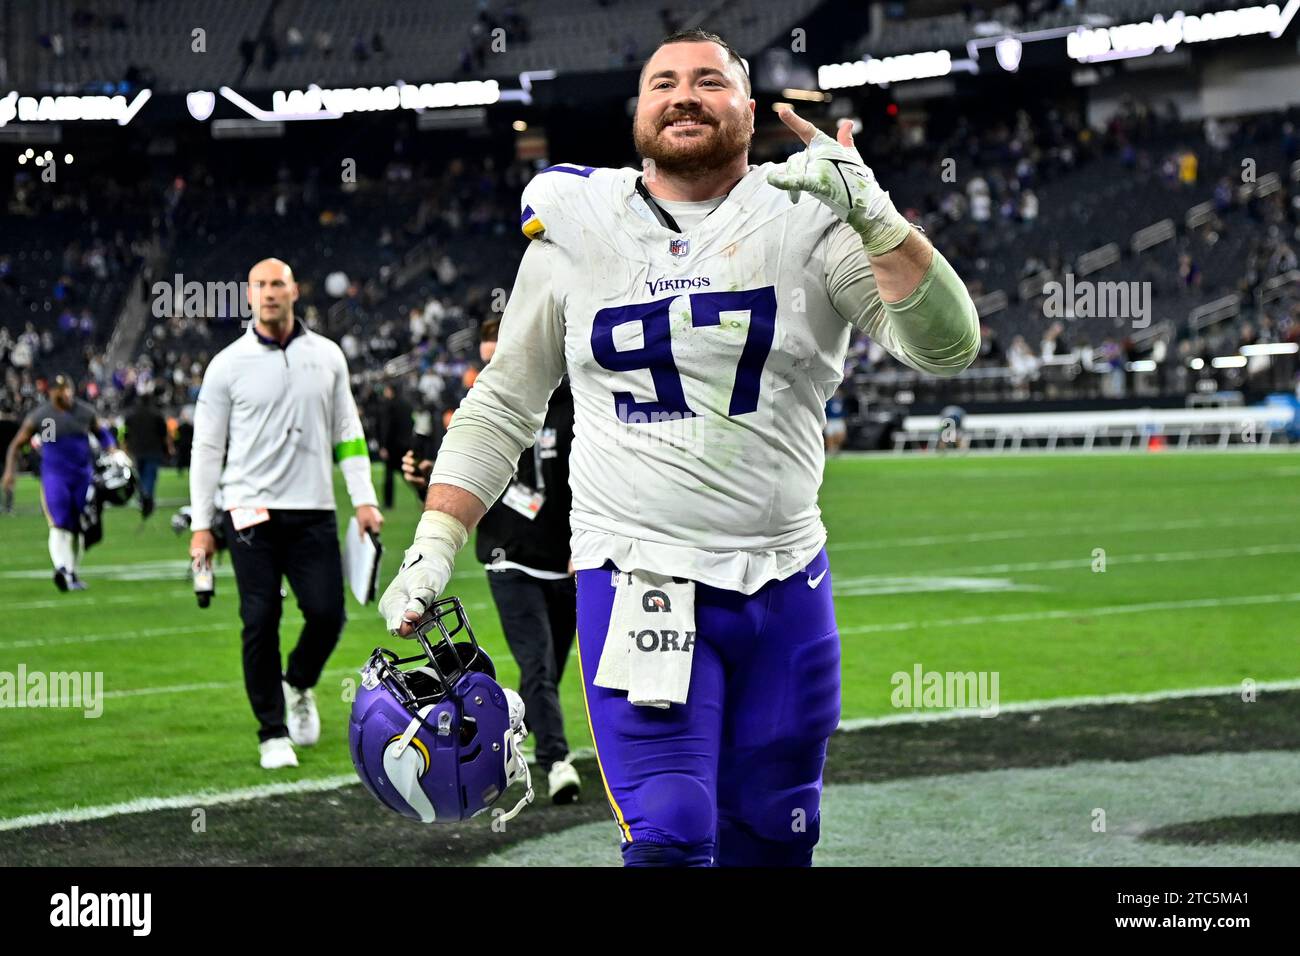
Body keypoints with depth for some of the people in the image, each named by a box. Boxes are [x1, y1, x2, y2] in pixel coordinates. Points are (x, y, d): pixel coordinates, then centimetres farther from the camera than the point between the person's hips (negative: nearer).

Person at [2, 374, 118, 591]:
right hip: (55, 475, -3)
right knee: (60, 525, -20)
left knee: (79, 528, 9)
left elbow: (102, 434, 20)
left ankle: (74, 574, 23)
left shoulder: (86, 412, 2)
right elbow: (16, 445, 4)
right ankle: (62, 568, -37)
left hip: (83, 474, 3)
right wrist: (9, 471, -5)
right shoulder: (39, 416, -5)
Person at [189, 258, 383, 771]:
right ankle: (273, 733, 6)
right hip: (251, 512, -2)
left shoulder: (326, 356, 10)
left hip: (313, 513, 2)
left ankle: (298, 685, 25)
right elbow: (207, 447, 4)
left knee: (327, 613, -6)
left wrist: (364, 500, 5)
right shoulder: (228, 364, 2)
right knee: (260, 622, -5)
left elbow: (347, 433, 14)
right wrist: (201, 525, 0)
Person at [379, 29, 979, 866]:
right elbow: (503, 407, 13)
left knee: (771, 838, 9)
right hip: (636, 580, -1)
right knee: (669, 840, -14)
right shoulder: (576, 230, 5)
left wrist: (872, 215, -23)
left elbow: (947, 345, -11)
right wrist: (433, 547, 5)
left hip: (784, 584, 1)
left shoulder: (808, 221, 0)